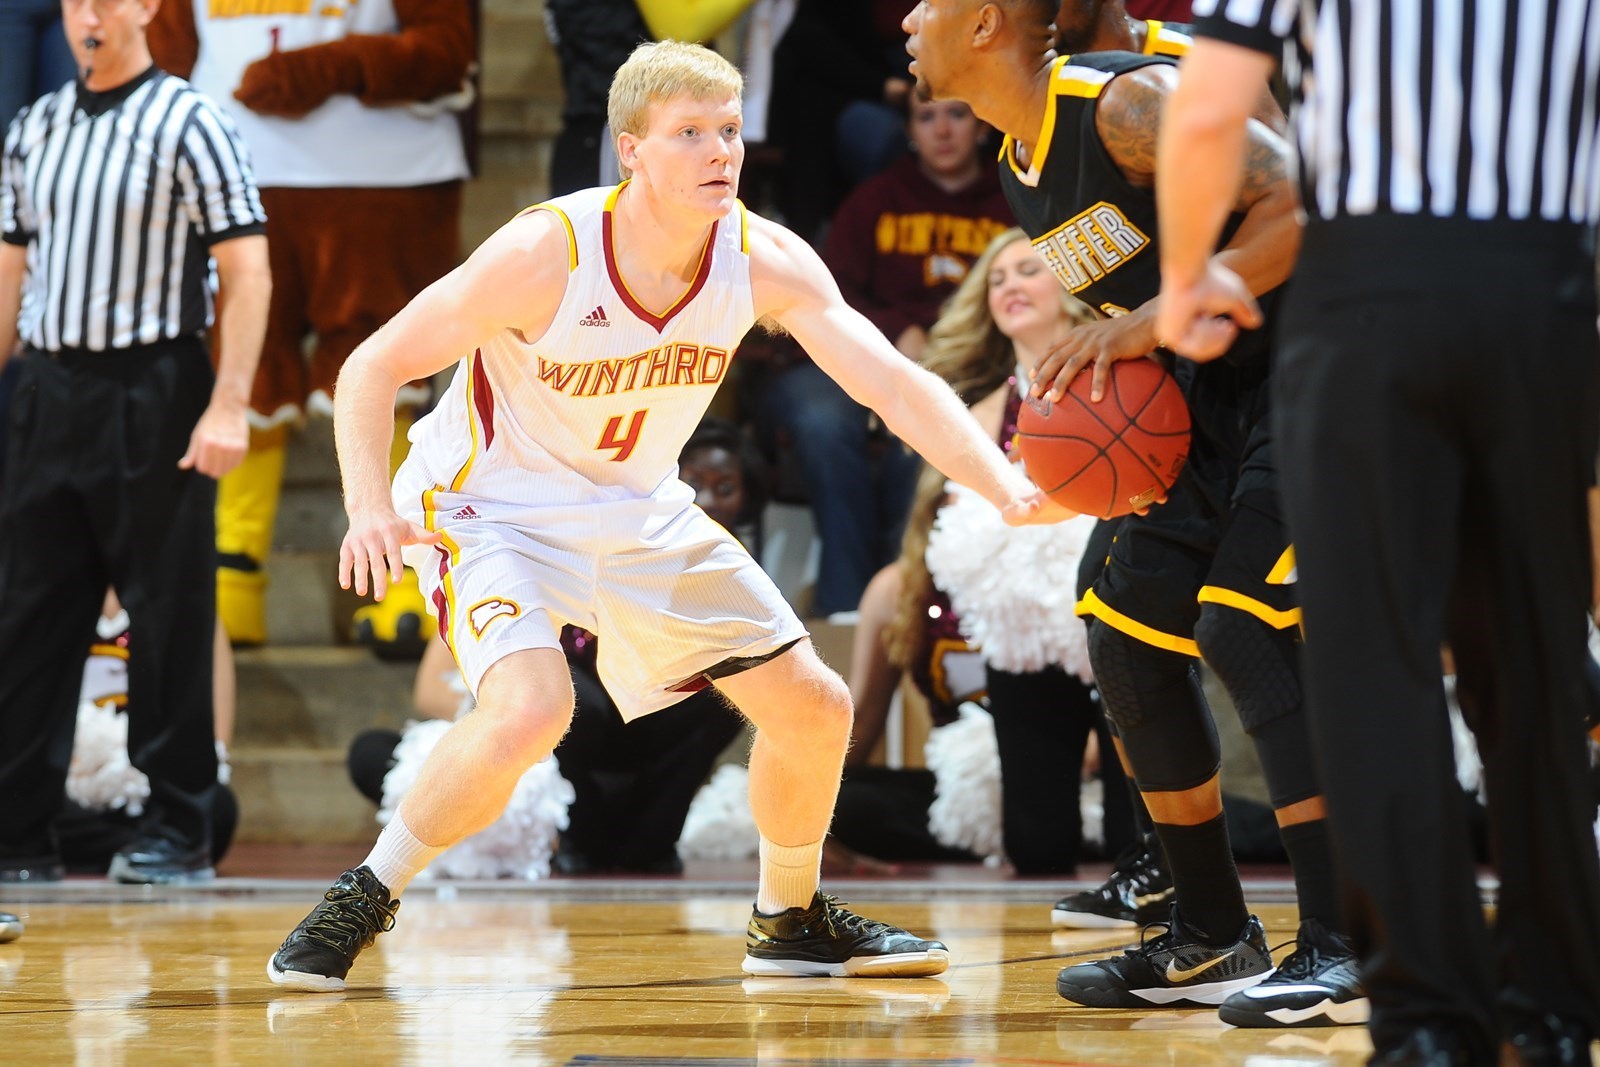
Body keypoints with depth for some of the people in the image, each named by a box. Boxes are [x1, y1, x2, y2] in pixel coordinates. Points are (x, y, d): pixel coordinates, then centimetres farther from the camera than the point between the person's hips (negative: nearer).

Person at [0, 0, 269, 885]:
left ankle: (178, 831, 7)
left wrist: (229, 405, -18)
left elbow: (247, 270, -10)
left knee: (168, 614, -1)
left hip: (152, 395, -6)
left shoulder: (189, 124, -6)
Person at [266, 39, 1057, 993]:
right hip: (494, 507, -6)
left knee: (815, 707, 4)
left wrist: (1008, 487, -37)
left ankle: (792, 921, 29)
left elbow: (895, 383, -21)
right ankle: (360, 903, -14)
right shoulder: (547, 253, -28)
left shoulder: (766, 261, -15)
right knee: (532, 709, -33)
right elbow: (375, 367, -21)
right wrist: (372, 507, -37)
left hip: (640, 512, 6)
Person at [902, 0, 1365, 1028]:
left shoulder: (1130, 102, -21)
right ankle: (1212, 940, 18)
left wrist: (1158, 319, -29)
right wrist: (1083, 381, 0)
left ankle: (1343, 950, -21)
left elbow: (1301, 201, -28)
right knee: (1129, 638, 8)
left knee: (1243, 627, -21)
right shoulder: (1018, 162, 9)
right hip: (1223, 391, 10)